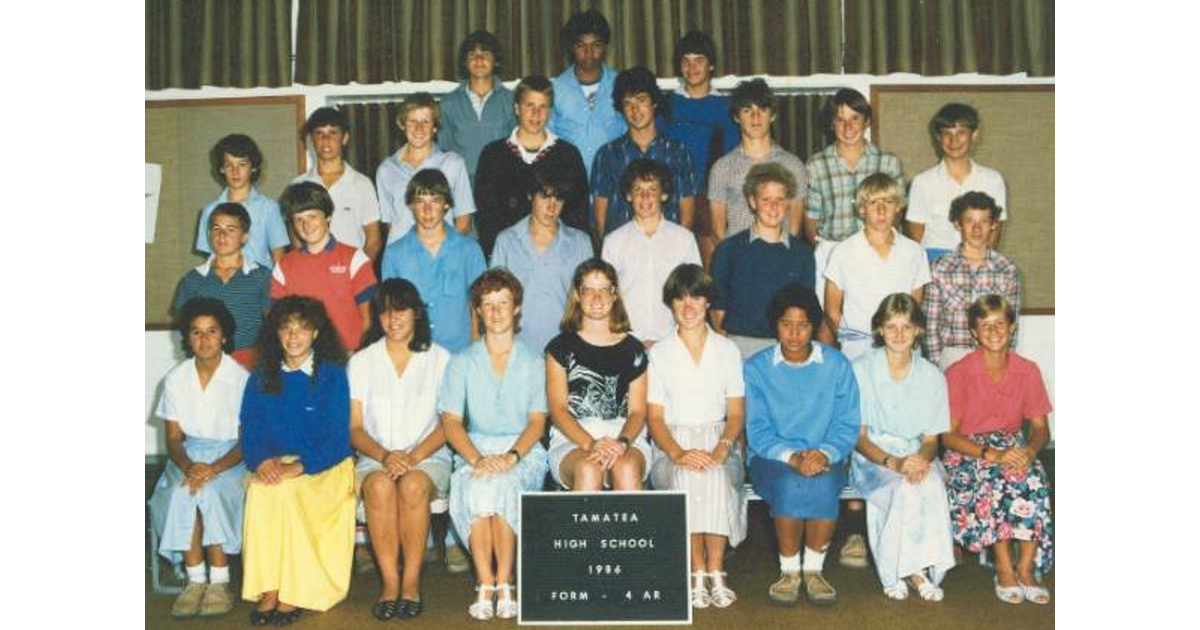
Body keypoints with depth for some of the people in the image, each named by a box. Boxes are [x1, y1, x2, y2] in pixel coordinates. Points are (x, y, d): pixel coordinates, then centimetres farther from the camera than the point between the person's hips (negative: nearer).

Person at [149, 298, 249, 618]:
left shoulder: (241, 379, -7)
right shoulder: (175, 378, 4)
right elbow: (173, 437, 4)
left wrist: (215, 468, -25)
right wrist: (188, 466, -18)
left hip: (230, 457, -3)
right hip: (188, 456, 3)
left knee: (210, 491, -33)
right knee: (182, 493, -30)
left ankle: (219, 581, -22)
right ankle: (196, 580, -21)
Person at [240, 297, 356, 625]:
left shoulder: (333, 375, 0)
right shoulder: (260, 379, 11)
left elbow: (338, 439, -8)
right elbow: (250, 432, 5)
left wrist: (299, 467, -22)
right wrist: (262, 460, -17)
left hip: (323, 467, -3)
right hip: (274, 466, 3)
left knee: (287, 490, -32)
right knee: (260, 488, -30)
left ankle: (293, 593, -22)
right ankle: (268, 589, -25)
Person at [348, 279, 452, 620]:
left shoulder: (440, 358, 9)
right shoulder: (361, 362, 13)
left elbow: (448, 423, 2)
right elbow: (354, 429, 5)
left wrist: (415, 455, -15)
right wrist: (384, 455, -14)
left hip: (429, 457, -1)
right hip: (374, 459, 1)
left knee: (413, 484, -35)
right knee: (379, 485, -34)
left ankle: (412, 583, -25)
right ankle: (389, 582, -27)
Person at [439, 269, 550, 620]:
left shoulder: (532, 363, 12)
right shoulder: (462, 363, 12)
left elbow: (537, 421, 3)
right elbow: (451, 421, 2)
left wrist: (512, 455, -17)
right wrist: (477, 459, -16)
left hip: (524, 452, -1)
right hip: (475, 450, 1)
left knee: (501, 485, -34)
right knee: (476, 488, -33)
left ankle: (503, 584, -27)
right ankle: (486, 586, -30)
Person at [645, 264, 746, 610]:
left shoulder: (727, 350, 11)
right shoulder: (659, 353, 9)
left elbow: (736, 412, 5)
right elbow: (654, 417, 2)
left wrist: (722, 448, -15)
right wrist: (677, 453, -17)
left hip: (718, 441, 0)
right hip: (674, 442, 0)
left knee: (716, 475, -33)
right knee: (686, 477, -33)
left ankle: (715, 571, -26)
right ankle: (697, 572, -25)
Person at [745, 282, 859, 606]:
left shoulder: (837, 365, 4)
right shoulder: (757, 368, 2)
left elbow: (847, 426, 0)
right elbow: (757, 431, -4)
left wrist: (824, 454, -20)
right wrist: (792, 457, -21)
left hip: (824, 458, 1)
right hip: (772, 458, 0)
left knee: (823, 483, -34)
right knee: (790, 483, -34)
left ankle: (814, 569, -15)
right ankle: (789, 571, -15)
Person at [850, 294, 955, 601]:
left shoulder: (932, 376, 5)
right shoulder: (861, 370, -4)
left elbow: (931, 438, 5)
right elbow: (858, 436, -6)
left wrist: (922, 459, -20)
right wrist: (892, 462, -23)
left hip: (916, 456, 3)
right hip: (872, 457, -2)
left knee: (932, 485, -32)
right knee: (906, 490, -34)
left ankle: (905, 570, -19)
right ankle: (914, 571, -17)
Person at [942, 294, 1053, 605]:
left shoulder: (1028, 370, 6)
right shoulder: (958, 374, -5)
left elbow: (1040, 428, 6)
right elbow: (948, 436, -9)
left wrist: (1029, 451, -18)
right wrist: (992, 454, -24)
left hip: (1014, 447, 3)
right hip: (968, 452, -3)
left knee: (1034, 479, -31)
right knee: (995, 480, -35)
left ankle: (1026, 568, -25)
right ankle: (1004, 569, -26)